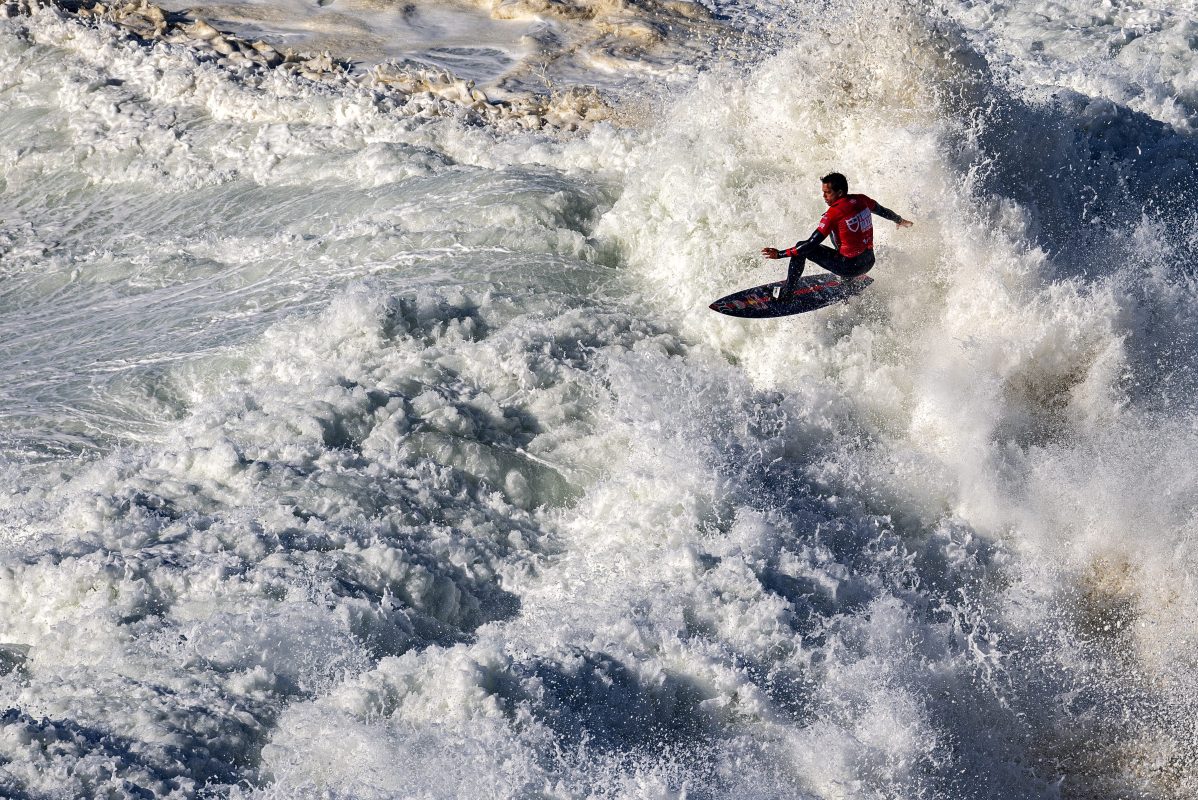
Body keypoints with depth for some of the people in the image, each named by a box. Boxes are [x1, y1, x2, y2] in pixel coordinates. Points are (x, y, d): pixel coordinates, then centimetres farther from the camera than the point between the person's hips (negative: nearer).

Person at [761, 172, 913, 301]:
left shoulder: (833, 214, -21)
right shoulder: (862, 200, -3)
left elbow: (811, 245, -22)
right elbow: (883, 211, 18)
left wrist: (780, 254, -16)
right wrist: (900, 221, 40)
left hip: (850, 267, -7)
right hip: (869, 263, 7)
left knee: (801, 249, 0)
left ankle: (785, 296, 2)